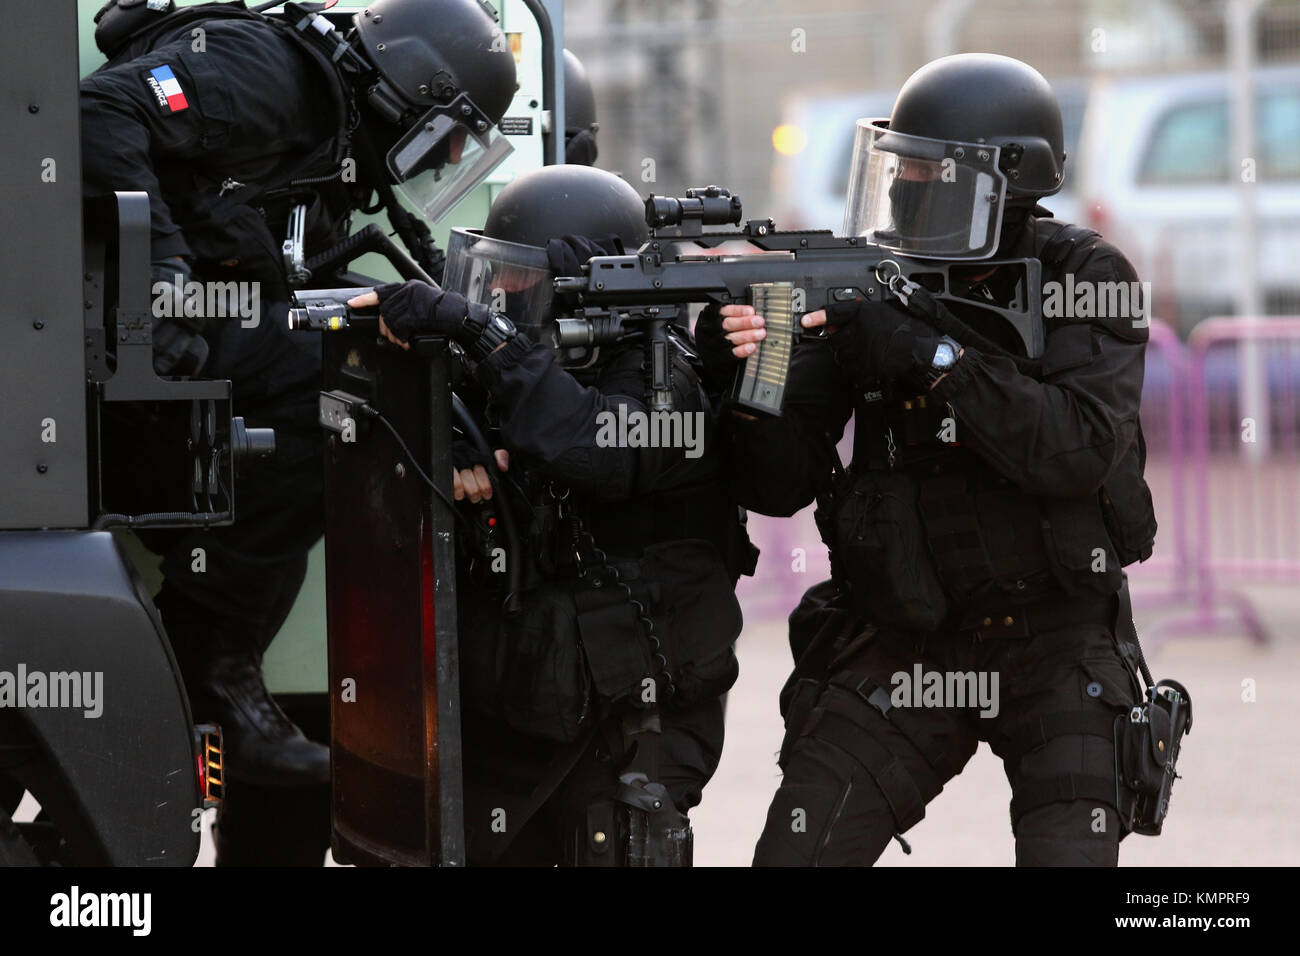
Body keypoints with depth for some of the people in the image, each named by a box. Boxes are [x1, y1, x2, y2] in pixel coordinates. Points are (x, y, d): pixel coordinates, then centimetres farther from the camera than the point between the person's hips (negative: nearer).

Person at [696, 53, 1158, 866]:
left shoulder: (1086, 279, -7)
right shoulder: (863, 286, -4)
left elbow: (1080, 448, -24)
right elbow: (782, 485, -8)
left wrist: (935, 358, -31)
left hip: (1055, 644, -2)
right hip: (900, 647, 2)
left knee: (1070, 856, -16)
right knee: (794, 856, -6)